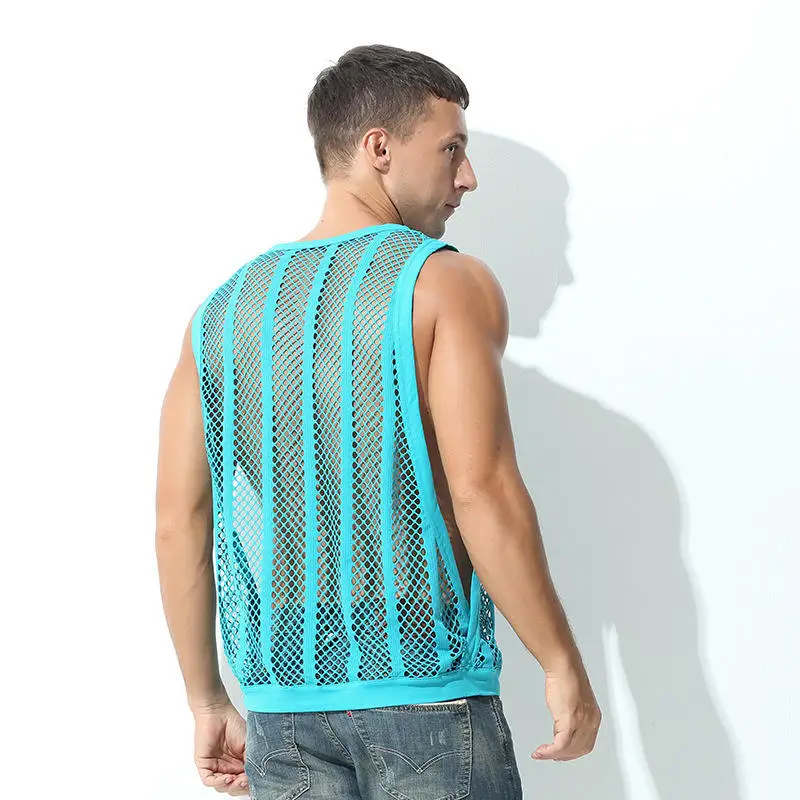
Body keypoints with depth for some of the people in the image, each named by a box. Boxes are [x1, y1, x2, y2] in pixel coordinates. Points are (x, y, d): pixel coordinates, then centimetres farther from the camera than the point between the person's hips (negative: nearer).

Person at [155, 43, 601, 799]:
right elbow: (482, 491, -15)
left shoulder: (223, 310, 9)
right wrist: (563, 666, -7)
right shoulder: (445, 283, -6)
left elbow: (177, 521, 7)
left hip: (282, 701, 5)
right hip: (426, 688, -5)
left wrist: (208, 702, 14)